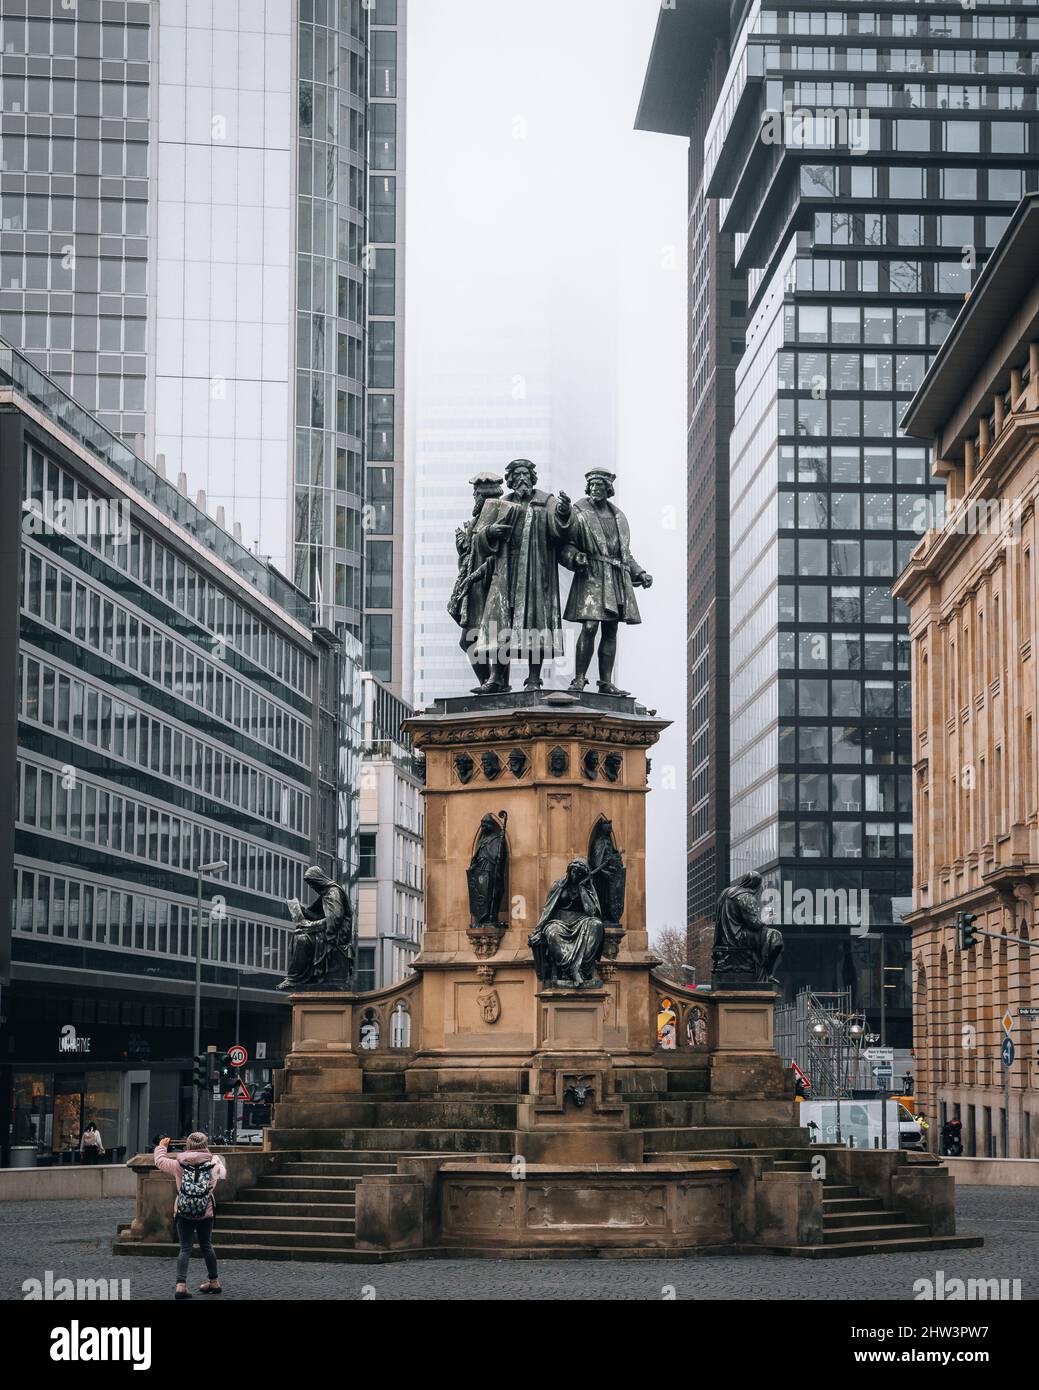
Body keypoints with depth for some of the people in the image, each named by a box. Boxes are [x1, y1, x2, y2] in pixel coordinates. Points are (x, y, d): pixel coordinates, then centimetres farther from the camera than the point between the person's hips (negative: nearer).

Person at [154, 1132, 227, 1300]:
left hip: (183, 1214, -2)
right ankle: (214, 1282, 29)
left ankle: (181, 1285, -13)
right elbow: (223, 1173, 18)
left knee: (185, 1249, 0)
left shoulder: (179, 1165, -8)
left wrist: (161, 1147, 25)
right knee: (206, 1246, 18)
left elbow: (159, 1161, 6)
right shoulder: (214, 1164, -4)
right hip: (206, 1214, 2)